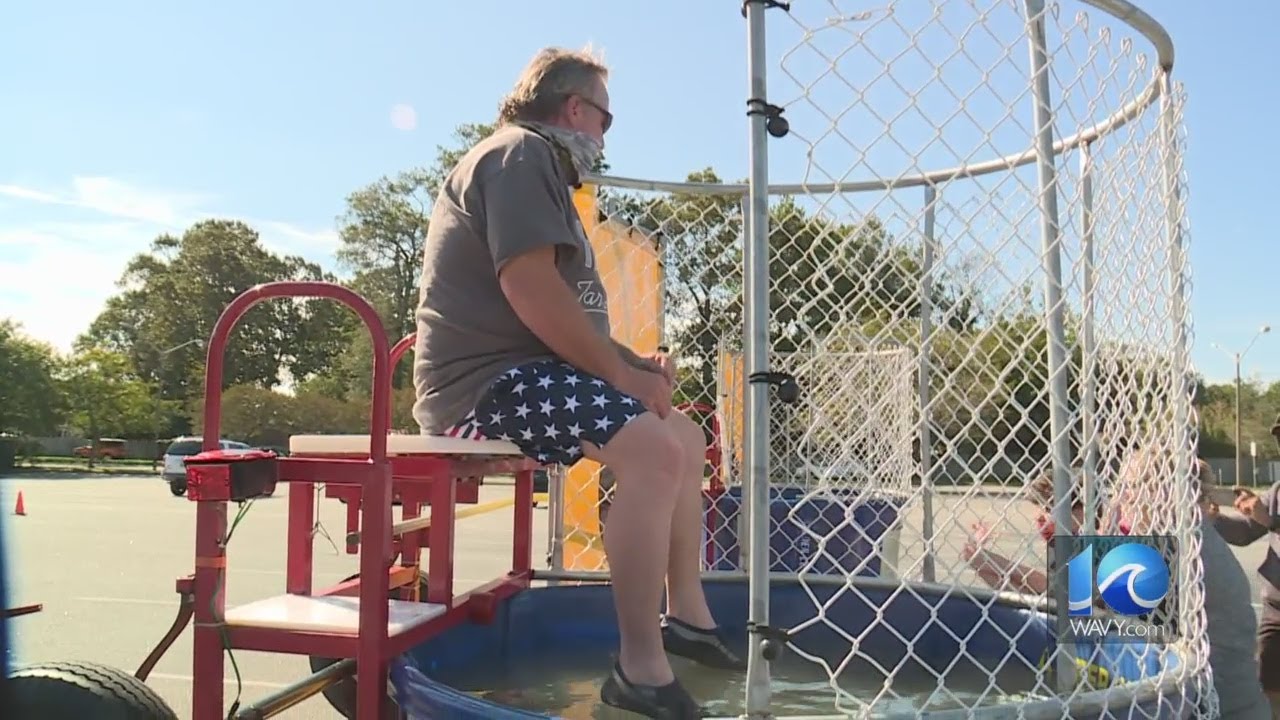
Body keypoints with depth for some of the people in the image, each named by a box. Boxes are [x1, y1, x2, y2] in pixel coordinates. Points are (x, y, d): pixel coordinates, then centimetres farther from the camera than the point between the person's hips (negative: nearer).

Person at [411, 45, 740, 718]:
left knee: (686, 437, 14)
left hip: (529, 372, 11)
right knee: (653, 449, -30)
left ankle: (686, 613, 22)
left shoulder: (543, 168, 26)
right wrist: (620, 372, -17)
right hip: (490, 380, -11)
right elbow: (531, 288, -24)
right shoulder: (520, 152, -8)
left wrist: (630, 359, 9)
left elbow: (566, 310, 24)